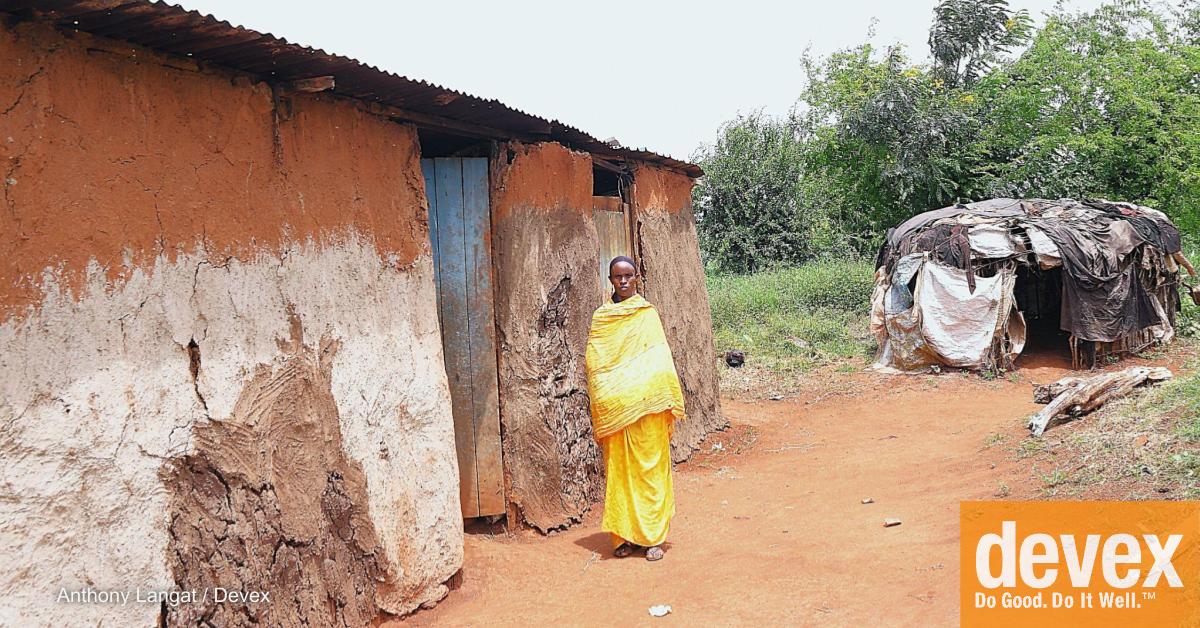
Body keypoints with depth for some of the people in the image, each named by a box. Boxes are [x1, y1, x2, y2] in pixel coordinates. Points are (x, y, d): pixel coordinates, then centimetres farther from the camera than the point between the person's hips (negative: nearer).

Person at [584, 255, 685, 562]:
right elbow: (593, 363, 8)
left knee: (649, 467, 1)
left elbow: (661, 359, 2)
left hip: (647, 404, -1)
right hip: (614, 407, 2)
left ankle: (652, 536, 8)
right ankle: (623, 536, 13)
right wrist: (598, 410, 3)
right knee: (618, 468, 5)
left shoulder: (648, 313, 5)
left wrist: (668, 404, -5)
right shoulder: (601, 316, 8)